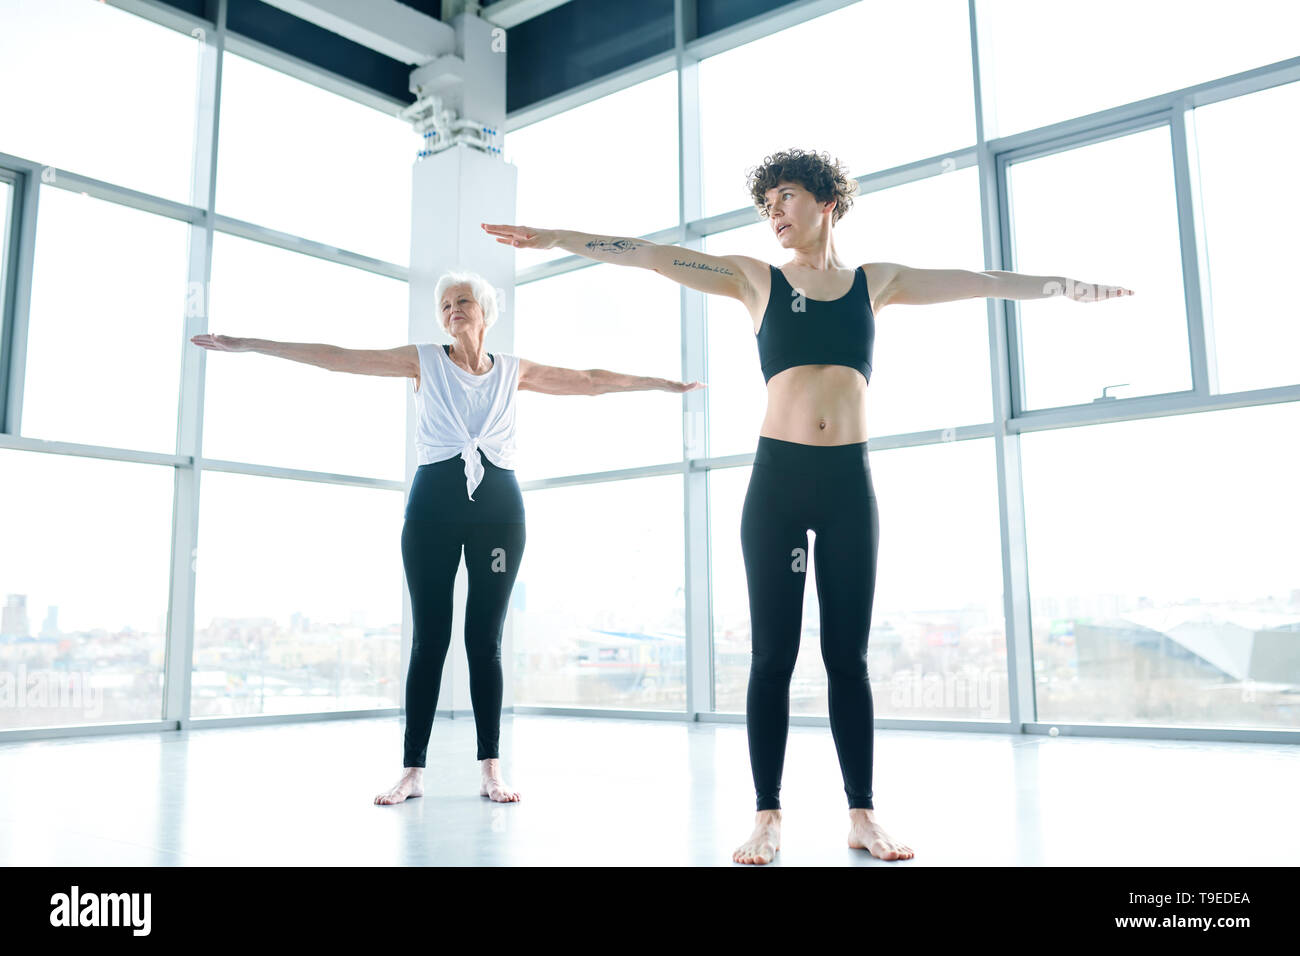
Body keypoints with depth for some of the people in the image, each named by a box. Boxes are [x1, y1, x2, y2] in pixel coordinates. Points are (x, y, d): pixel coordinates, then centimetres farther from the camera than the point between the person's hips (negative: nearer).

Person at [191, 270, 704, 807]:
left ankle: (490, 769, 6)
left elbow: (590, 380, 19)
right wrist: (245, 344, 6)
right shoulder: (424, 360, 10)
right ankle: (413, 769, 6)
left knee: (485, 640, 2)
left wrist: (667, 384, 23)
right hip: (434, 501, -1)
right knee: (428, 638, -2)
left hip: (498, 503, 1)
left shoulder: (513, 371, 14)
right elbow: (335, 358, 8)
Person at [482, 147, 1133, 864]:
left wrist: (1067, 285, 22)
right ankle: (767, 817, 5)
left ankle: (862, 816, 12)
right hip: (778, 478, -1)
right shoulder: (756, 279, 8)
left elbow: (980, 282, 18)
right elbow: (655, 256, 2)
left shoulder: (876, 282, 13)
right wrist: (560, 238, -3)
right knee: (773, 653, -2)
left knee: (848, 654, 5)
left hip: (850, 481, 1)